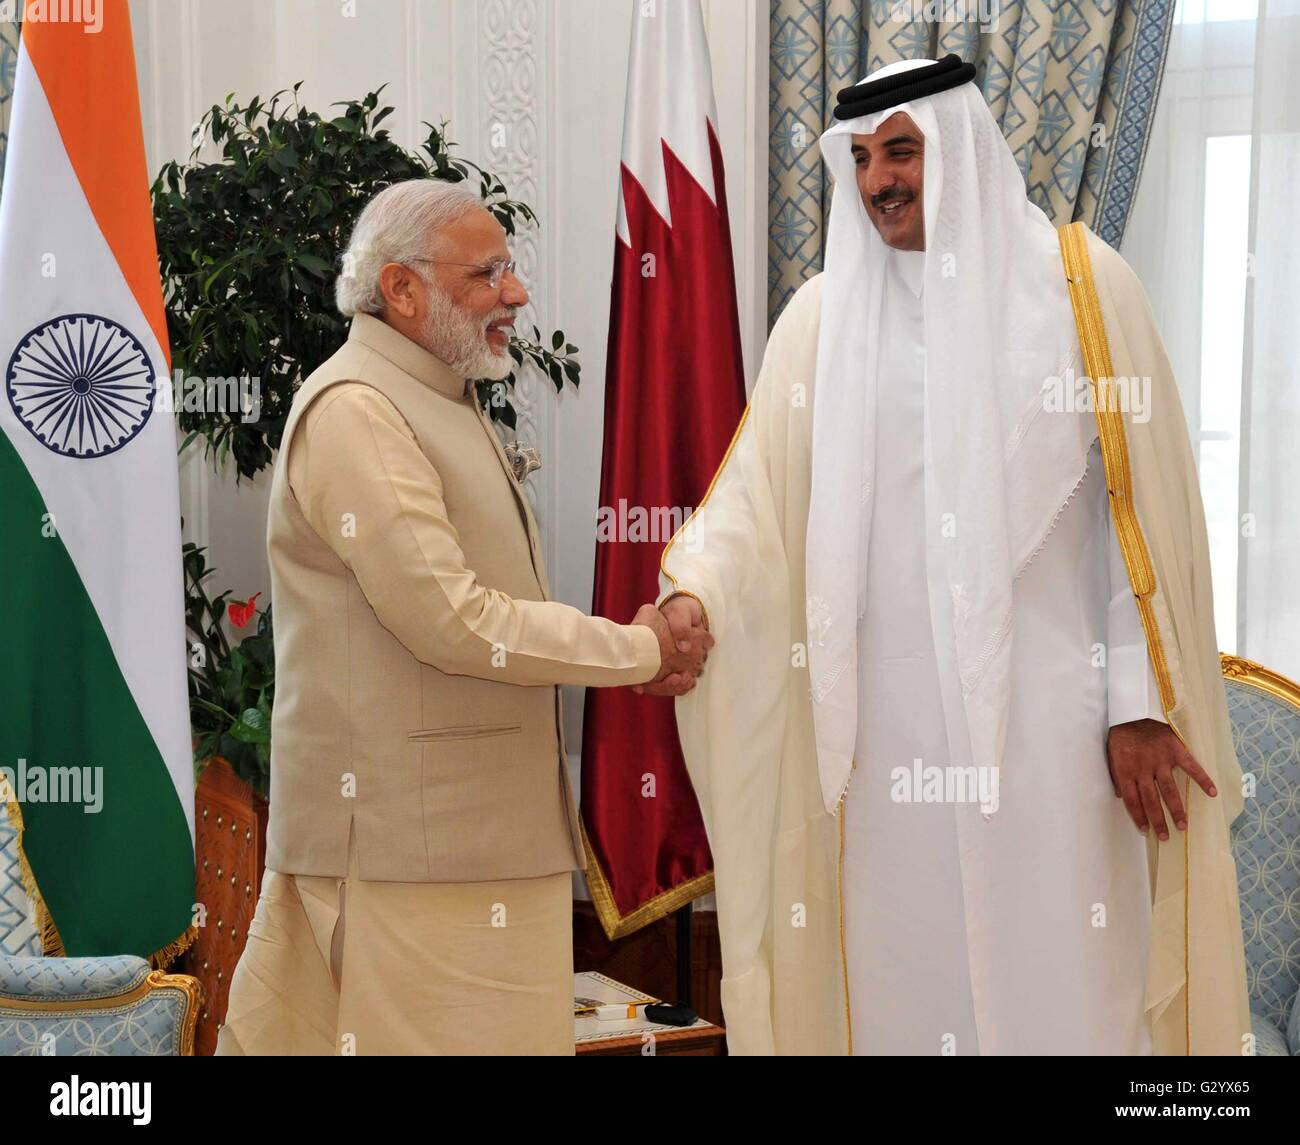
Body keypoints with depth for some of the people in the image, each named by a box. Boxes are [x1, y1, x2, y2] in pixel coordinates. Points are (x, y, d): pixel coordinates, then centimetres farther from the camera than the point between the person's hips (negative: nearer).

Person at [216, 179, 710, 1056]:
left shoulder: (443, 405, 19)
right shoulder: (353, 410, -13)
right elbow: (452, 622, -19)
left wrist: (640, 653, 6)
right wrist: (638, 650, -9)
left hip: (471, 827, 9)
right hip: (407, 840, -9)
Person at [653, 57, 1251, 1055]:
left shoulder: (1076, 282, 1)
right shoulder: (827, 311, 8)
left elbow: (1142, 503, -1)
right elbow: (759, 484, 2)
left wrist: (1141, 703, -6)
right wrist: (695, 590, -18)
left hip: (1044, 701, -2)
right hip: (888, 714, 2)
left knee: (1058, 972, -1)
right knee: (903, 973, 6)